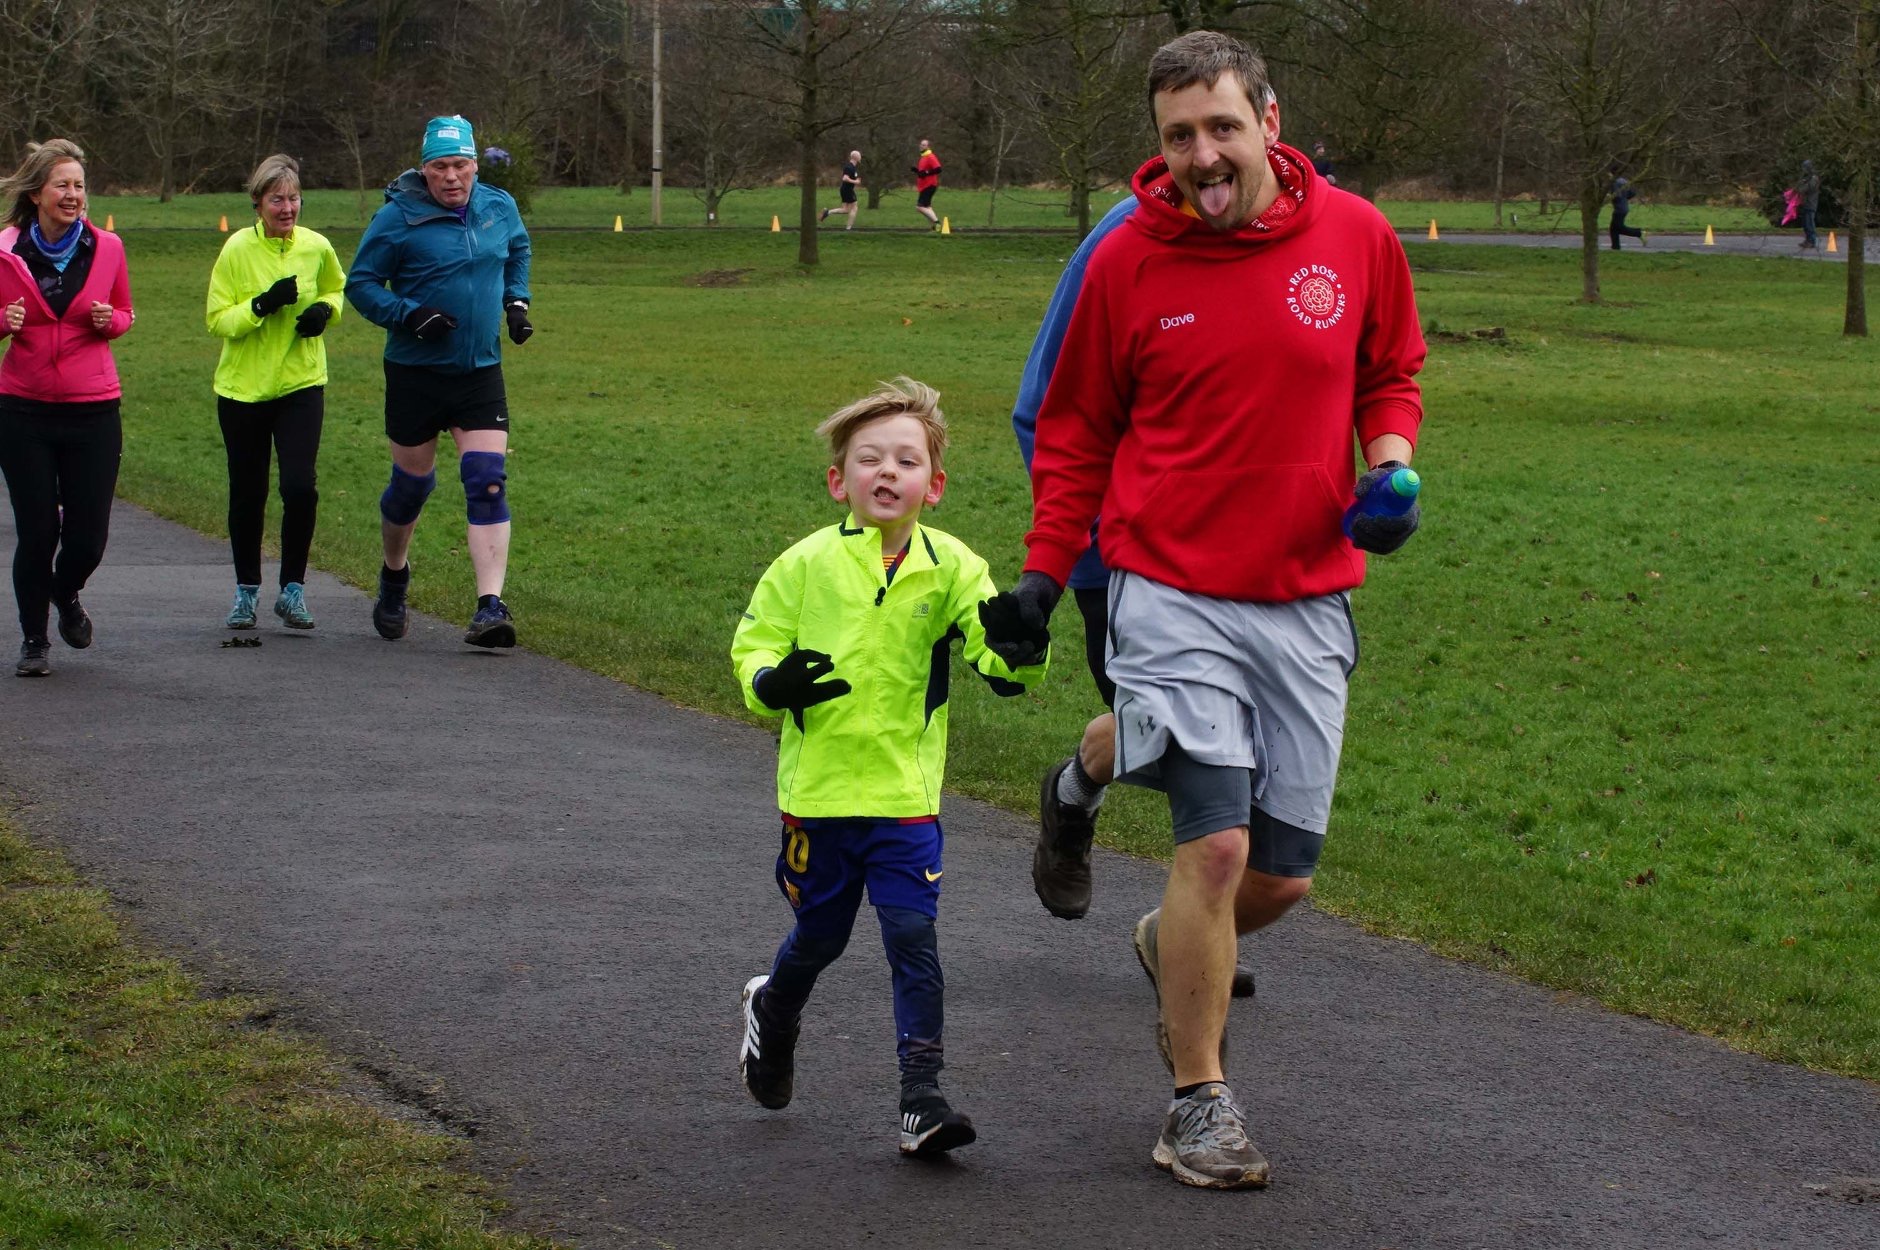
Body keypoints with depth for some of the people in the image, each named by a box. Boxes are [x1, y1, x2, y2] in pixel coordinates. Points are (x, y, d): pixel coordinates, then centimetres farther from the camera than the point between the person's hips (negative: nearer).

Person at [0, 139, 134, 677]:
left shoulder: (106, 248, 1)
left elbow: (125, 314, 15)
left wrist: (110, 320, -8)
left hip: (93, 410, 1)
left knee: (89, 535, 0)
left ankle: (66, 594, 35)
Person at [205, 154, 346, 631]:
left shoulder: (316, 247, -1)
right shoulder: (237, 249, -8)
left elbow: (337, 288, 19)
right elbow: (217, 320, -8)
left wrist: (325, 309, -3)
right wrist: (262, 306, -23)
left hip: (301, 383, 1)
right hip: (242, 386, -1)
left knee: (300, 486, -14)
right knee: (247, 495, 8)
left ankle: (293, 589, 2)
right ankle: (246, 591, 25)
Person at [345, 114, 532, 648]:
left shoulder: (499, 207, 3)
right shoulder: (396, 218, -10)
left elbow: (518, 252, 25)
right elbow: (361, 284, -6)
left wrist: (516, 300, 8)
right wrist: (409, 315, -20)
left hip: (481, 371, 2)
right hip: (415, 372, -2)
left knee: (488, 484, -12)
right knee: (411, 484, 11)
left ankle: (491, 607, -16)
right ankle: (394, 575, 40)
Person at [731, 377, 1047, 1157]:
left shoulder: (950, 568, -3)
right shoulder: (807, 564, -4)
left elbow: (996, 662, -9)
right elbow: (751, 646, 1)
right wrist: (772, 683, -21)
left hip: (906, 790, 0)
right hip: (819, 787, 0)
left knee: (913, 935, -8)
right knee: (820, 934, 15)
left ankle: (922, 1098, -4)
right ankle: (773, 1010, 48)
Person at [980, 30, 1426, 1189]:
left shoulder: (1357, 236, -1)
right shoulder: (1126, 261, -4)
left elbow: (1392, 371, 16)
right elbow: (1076, 430, 7)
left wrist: (1391, 462, -5)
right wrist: (1043, 575, 0)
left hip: (1309, 601, 3)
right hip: (1173, 593, -3)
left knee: (1284, 874, 7)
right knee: (1218, 841, -14)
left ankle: (1173, 947, 41)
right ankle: (1199, 1102, 0)